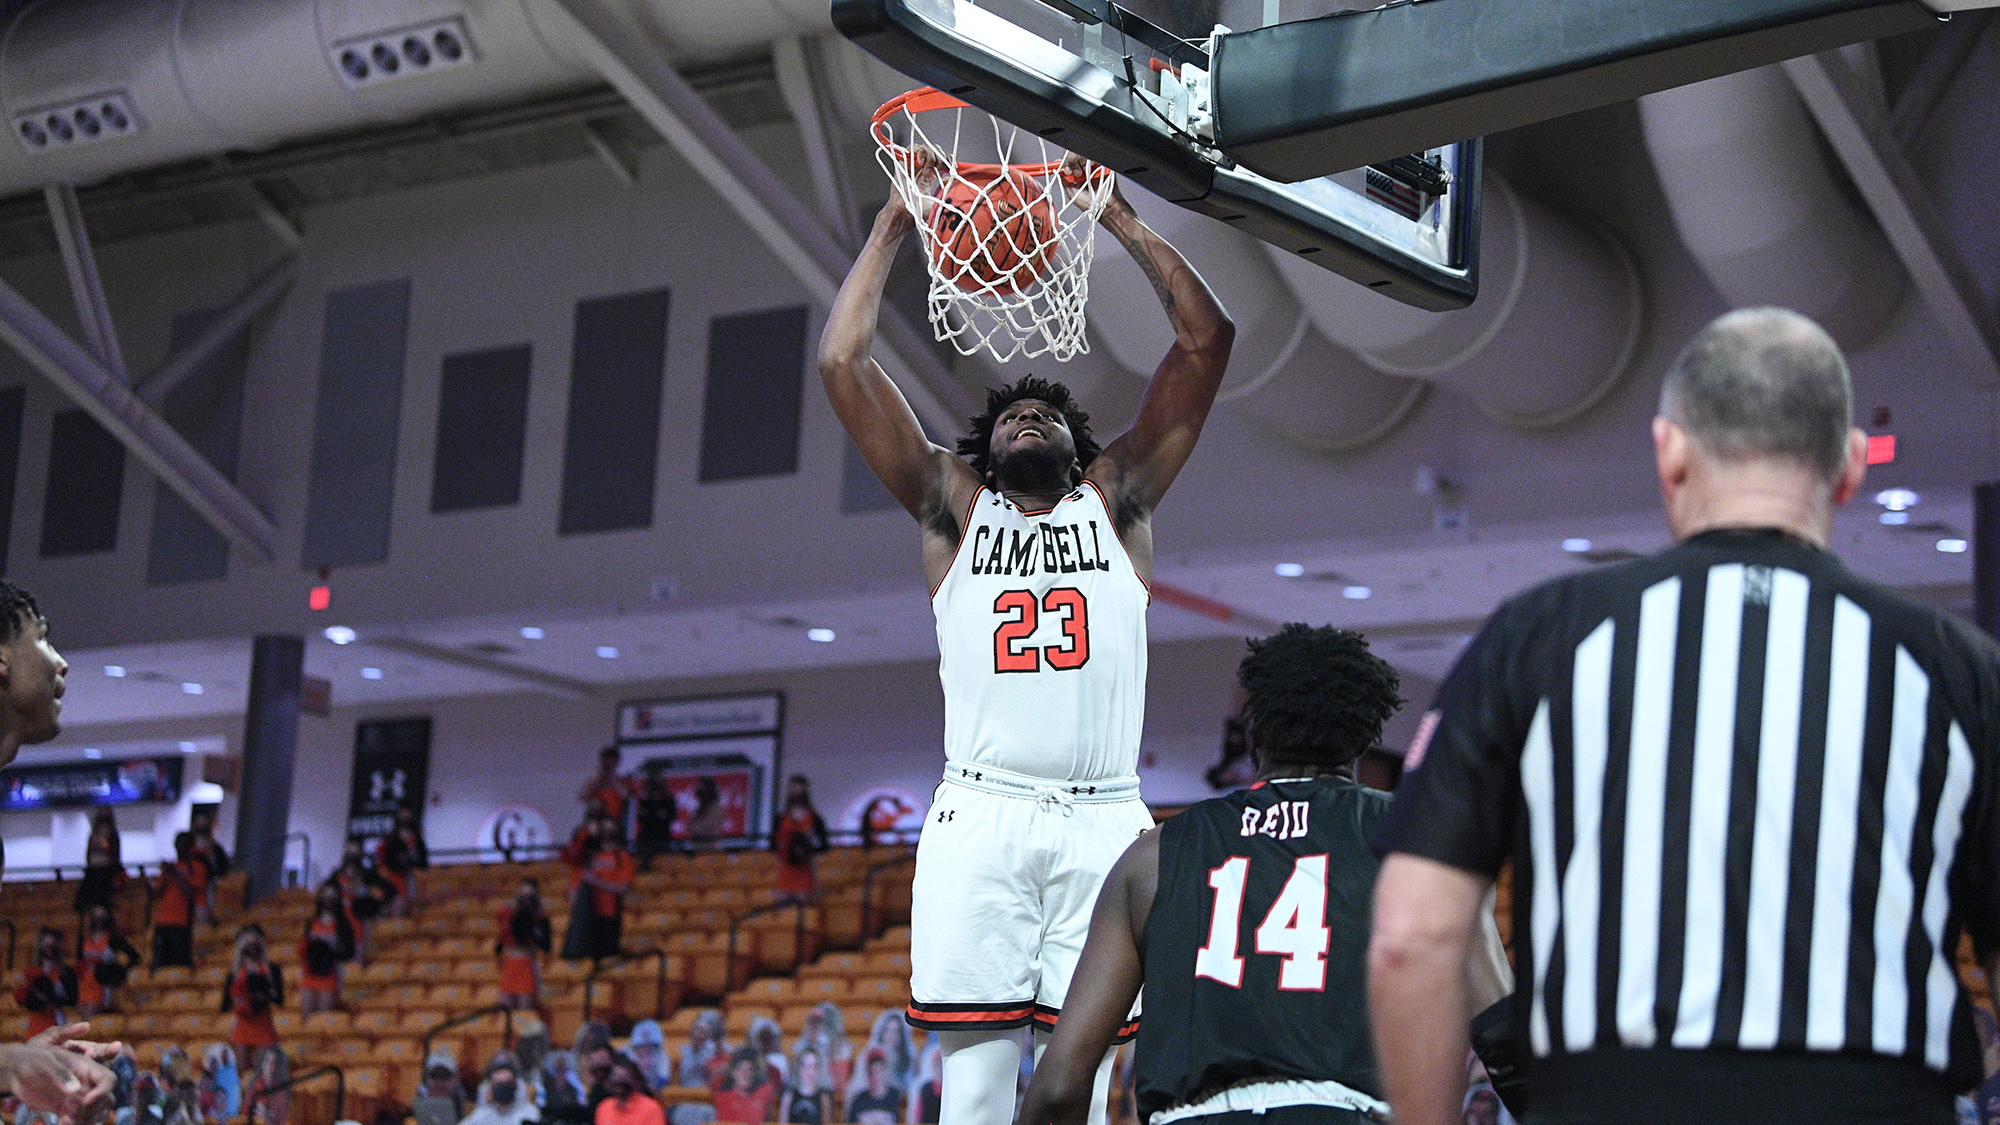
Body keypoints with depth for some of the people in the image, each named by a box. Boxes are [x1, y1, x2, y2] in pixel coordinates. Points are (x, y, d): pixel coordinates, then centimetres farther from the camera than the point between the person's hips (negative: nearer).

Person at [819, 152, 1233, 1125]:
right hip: (980, 818, 0)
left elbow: (1207, 338, 12)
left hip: (1102, 822, 1)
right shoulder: (952, 504, 17)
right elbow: (841, 361, 12)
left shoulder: (1118, 497, 18)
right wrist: (891, 229, 16)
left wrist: (1118, 216, 13)